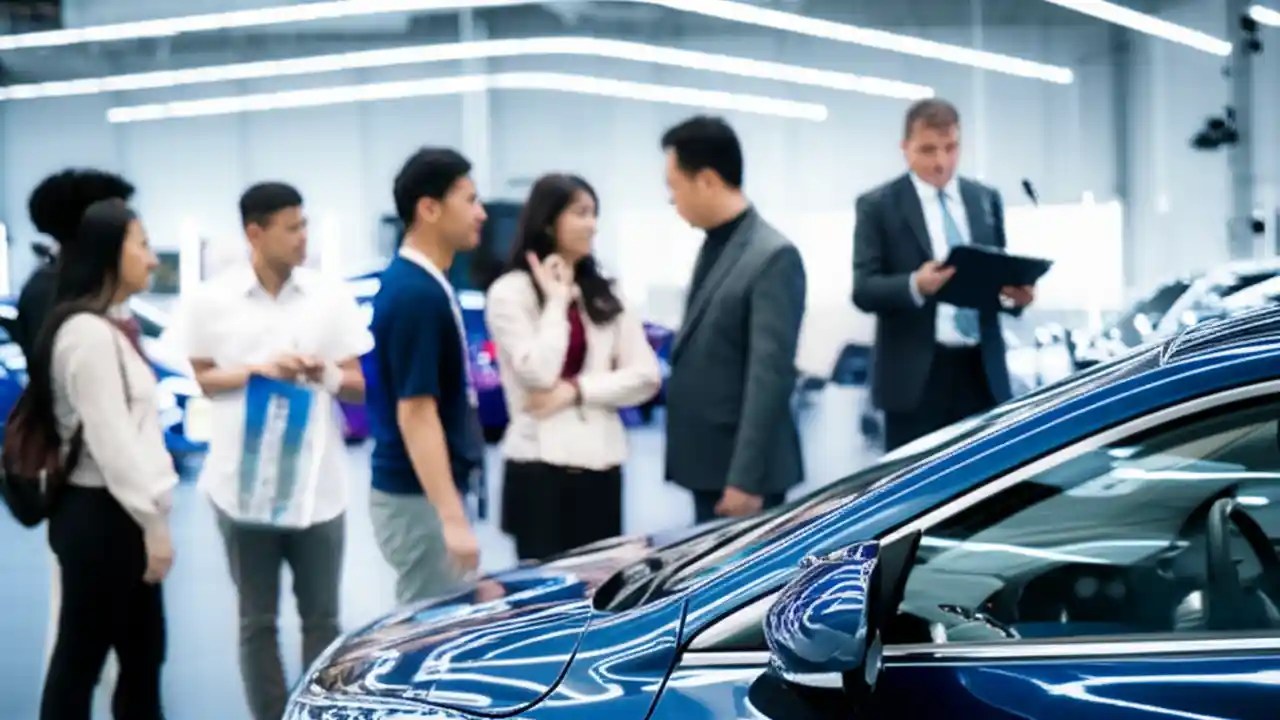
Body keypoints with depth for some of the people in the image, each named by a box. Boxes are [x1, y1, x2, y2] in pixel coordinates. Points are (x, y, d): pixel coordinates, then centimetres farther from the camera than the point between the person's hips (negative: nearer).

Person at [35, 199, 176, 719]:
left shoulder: (112, 326, 14)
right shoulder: (88, 332, -17)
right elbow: (109, 440, -20)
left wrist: (152, 512, 13)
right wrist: (153, 521, -17)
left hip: (118, 512, 10)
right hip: (99, 514, -10)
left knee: (143, 653, 14)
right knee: (80, 658, 0)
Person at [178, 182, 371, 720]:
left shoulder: (331, 296, 1)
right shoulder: (211, 301, -3)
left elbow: (360, 388, 5)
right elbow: (200, 380, 4)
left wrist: (328, 376, -17)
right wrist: (255, 371, -12)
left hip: (317, 484, 1)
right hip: (244, 485, -1)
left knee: (321, 619, 8)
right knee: (257, 622, 8)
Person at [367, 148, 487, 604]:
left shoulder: (424, 285, 10)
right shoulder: (415, 295, -19)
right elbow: (415, 413, -22)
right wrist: (452, 517, -25)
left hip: (428, 494, 9)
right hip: (419, 500, -9)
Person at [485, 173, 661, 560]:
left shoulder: (603, 295, 12)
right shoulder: (510, 292, -4)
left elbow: (646, 376, 4)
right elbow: (538, 373, -16)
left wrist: (576, 390, -9)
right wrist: (557, 301, -7)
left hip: (600, 465, 5)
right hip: (540, 466, -5)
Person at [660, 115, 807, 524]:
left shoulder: (773, 257, -16)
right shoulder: (713, 246, 11)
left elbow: (770, 376, -20)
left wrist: (745, 479, -22)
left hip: (740, 470, -8)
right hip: (706, 464, 8)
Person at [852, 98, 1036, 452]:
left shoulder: (986, 199, 13)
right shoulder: (878, 206, 0)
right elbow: (863, 290, -6)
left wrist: (1016, 291, -6)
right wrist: (915, 286, -26)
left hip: (982, 370, 4)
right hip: (915, 375, -4)